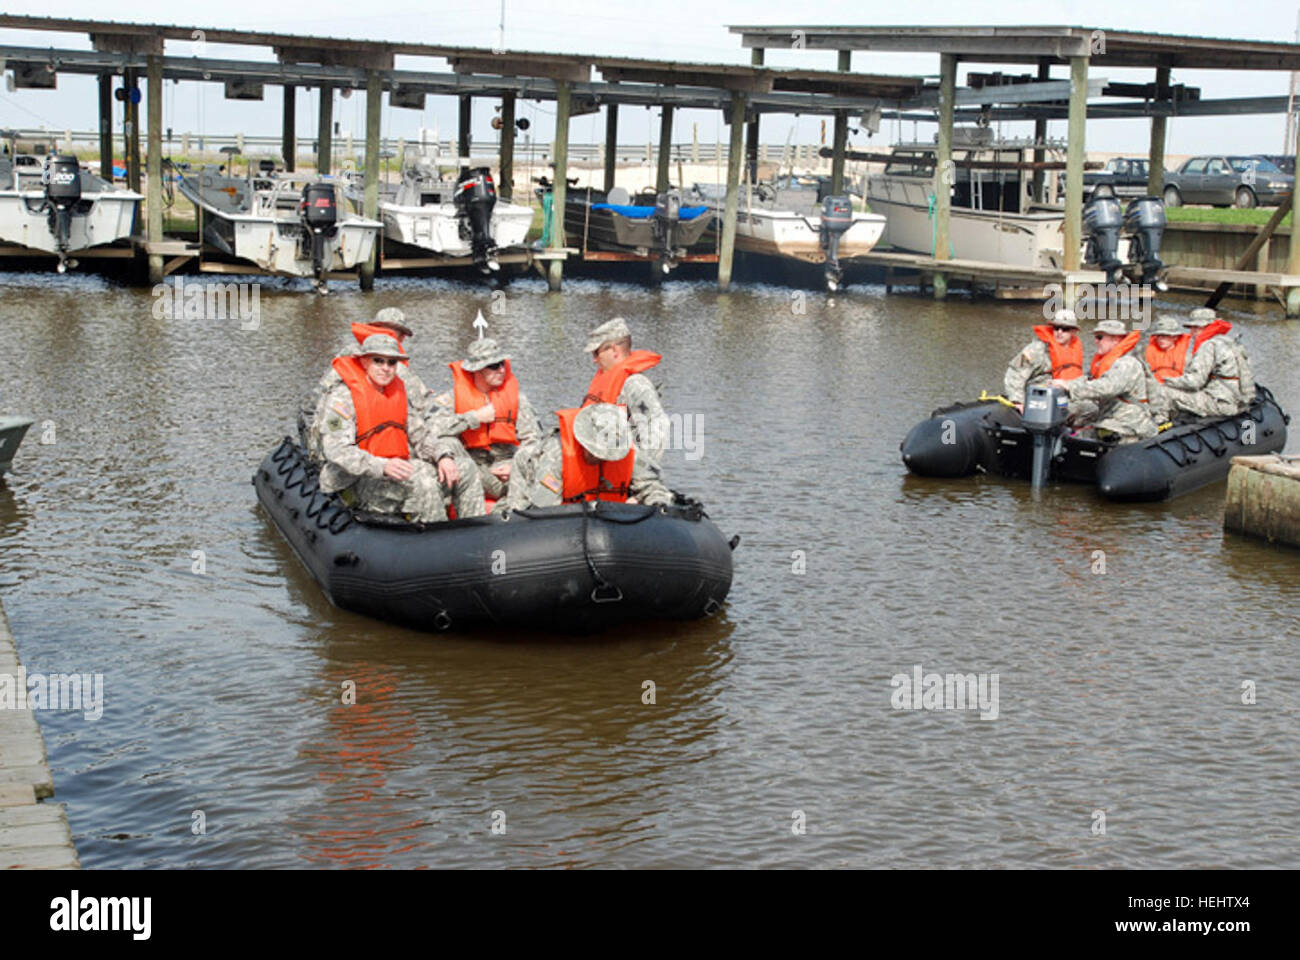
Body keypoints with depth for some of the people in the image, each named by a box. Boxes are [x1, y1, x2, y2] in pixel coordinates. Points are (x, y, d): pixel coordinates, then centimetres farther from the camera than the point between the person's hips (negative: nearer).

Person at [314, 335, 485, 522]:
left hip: (394, 468, 8)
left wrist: (443, 456, -7)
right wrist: (382, 467, -38)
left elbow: (420, 434, 15)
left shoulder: (399, 392, 13)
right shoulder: (341, 398, -12)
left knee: (467, 477, 2)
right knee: (423, 485, -33)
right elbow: (337, 450, -23)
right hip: (356, 482, -8)